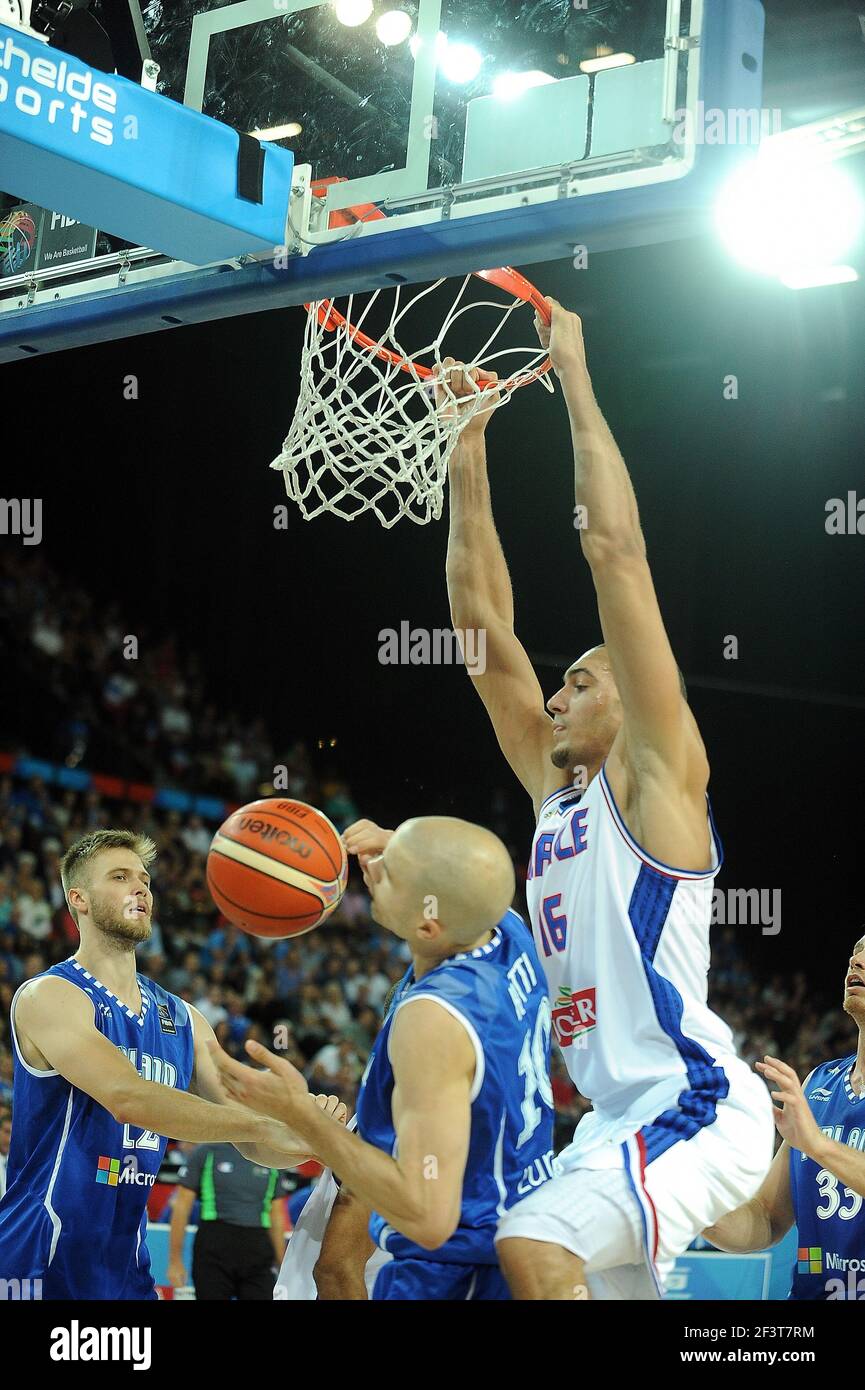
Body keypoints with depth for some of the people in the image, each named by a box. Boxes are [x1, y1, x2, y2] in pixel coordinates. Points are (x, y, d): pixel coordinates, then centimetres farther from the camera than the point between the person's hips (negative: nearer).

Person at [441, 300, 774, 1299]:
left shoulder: (657, 773, -2)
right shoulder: (555, 787, 17)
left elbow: (617, 550, -9)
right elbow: (483, 626, 16)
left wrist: (574, 379, -4)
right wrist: (467, 453, 14)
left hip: (696, 1103, -9)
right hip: (618, 1114, 9)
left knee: (536, 1245, -27)